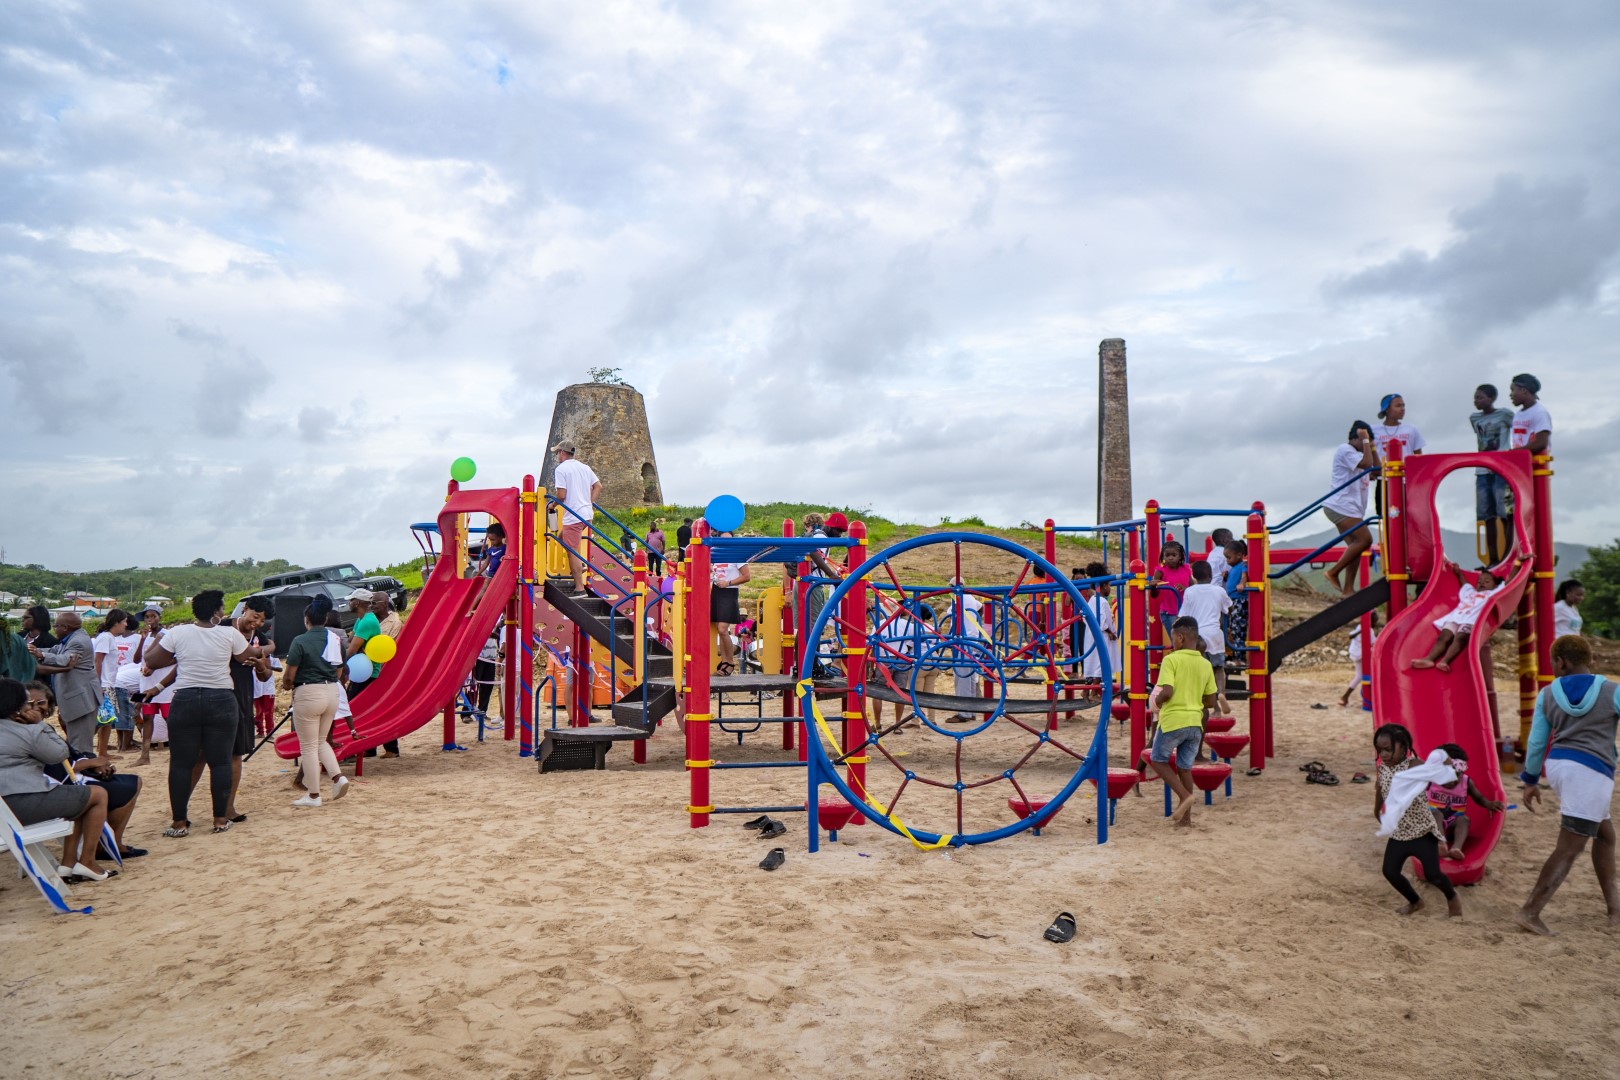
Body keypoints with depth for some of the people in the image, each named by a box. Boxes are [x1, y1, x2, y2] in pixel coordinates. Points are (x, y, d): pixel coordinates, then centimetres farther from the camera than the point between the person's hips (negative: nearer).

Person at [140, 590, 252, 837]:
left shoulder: (178, 633, -1)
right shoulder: (230, 634, -3)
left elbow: (150, 661, 7)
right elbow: (251, 657, 10)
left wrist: (161, 636, 22)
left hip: (185, 702, 1)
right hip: (221, 702, -1)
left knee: (181, 763, 7)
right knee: (220, 762, 5)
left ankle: (179, 822, 10)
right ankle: (220, 820, 9)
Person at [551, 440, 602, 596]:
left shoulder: (561, 469, -8)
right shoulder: (585, 467, 13)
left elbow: (561, 495, -15)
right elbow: (598, 486, 13)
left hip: (573, 516, -8)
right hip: (587, 513, 8)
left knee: (572, 553, -3)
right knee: (563, 537, 28)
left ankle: (579, 588, -3)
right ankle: (580, 564, 16)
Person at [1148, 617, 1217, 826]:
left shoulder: (1171, 660, -10)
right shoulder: (1206, 665, 7)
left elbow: (1167, 692, -20)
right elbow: (1211, 702, 9)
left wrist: (1157, 701, -1)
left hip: (1173, 720, -5)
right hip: (1195, 722, 5)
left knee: (1157, 760, 13)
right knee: (1185, 767, 14)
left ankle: (1184, 795, -5)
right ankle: (1186, 815, 16)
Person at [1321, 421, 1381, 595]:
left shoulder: (1358, 453, 24)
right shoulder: (1345, 450, -8)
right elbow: (1367, 464, -19)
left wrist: (1372, 446, 13)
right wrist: (1365, 441, -11)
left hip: (1351, 509, 10)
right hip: (1341, 507, -10)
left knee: (1355, 545, 3)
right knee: (1364, 539, -15)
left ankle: (1348, 589, 2)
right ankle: (1333, 572, -9)